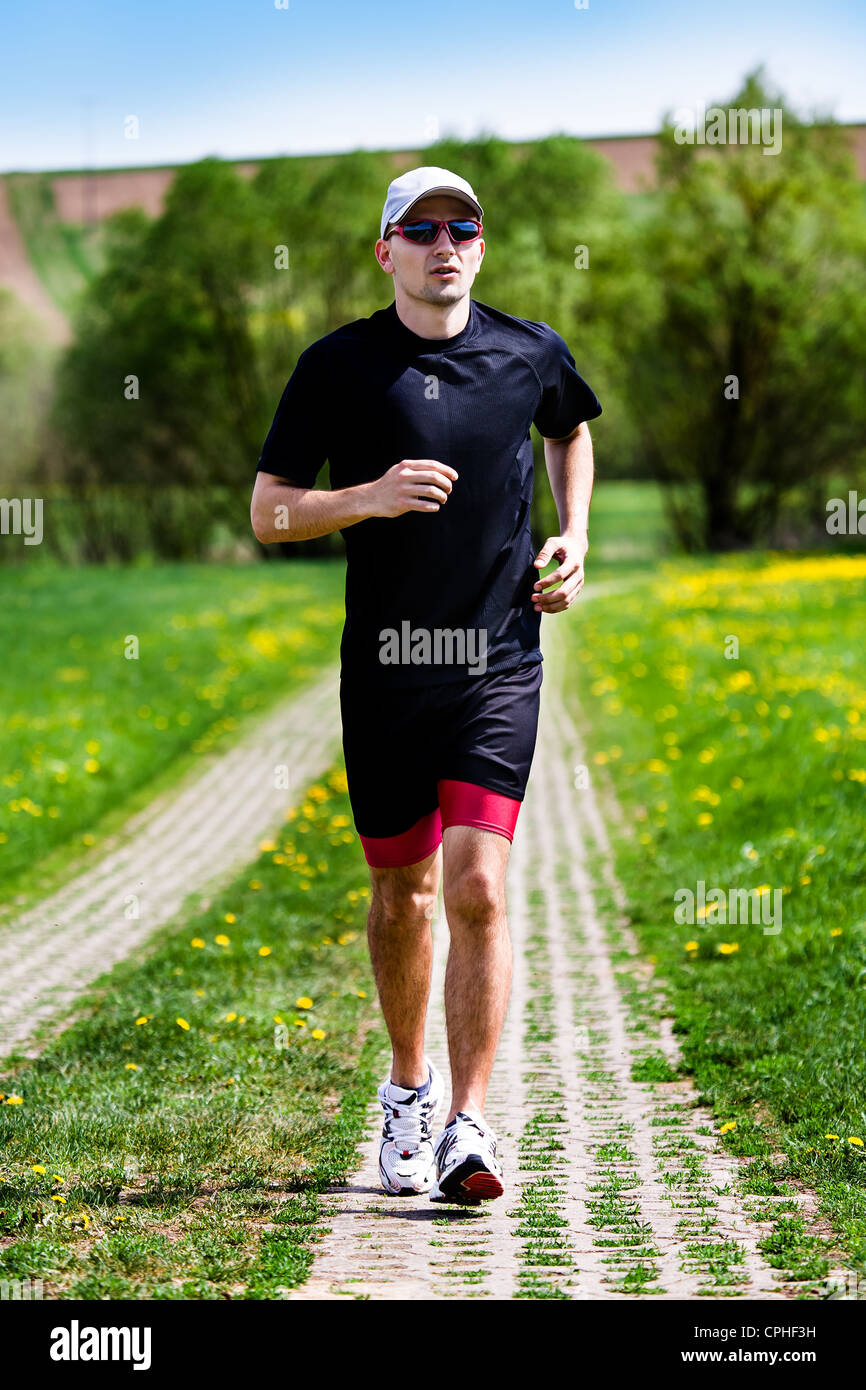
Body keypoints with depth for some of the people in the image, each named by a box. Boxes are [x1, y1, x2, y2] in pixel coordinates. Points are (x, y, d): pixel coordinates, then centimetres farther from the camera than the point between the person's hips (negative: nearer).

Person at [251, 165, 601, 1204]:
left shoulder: (530, 355, 3)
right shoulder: (338, 365, -3)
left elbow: (571, 428, 26)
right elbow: (268, 513, -1)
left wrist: (574, 537, 11)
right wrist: (370, 496, -18)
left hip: (500, 662, 0)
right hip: (384, 668, 0)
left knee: (477, 891, -13)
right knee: (402, 893, 12)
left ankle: (468, 1126, -9)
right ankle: (408, 1088, 35)